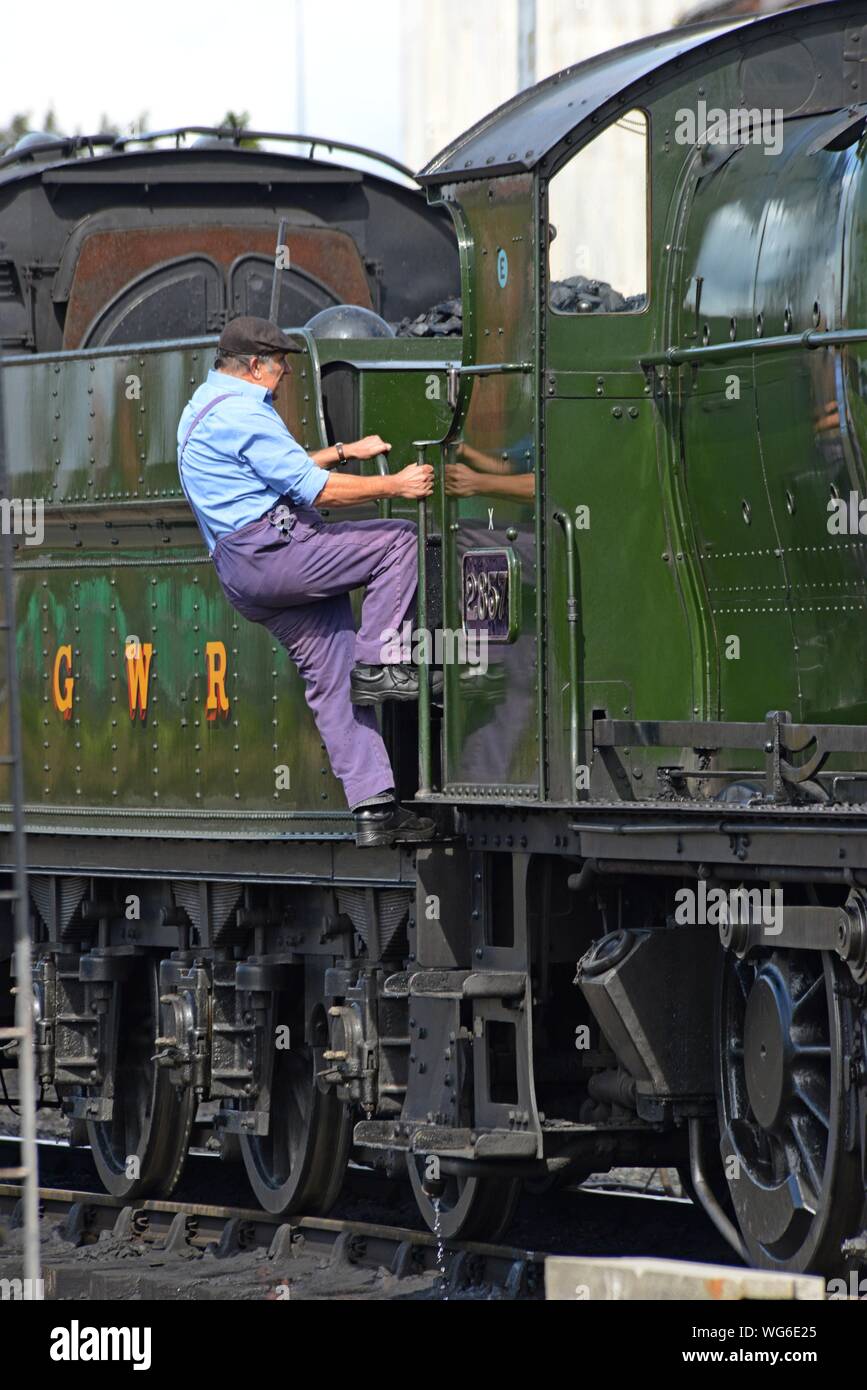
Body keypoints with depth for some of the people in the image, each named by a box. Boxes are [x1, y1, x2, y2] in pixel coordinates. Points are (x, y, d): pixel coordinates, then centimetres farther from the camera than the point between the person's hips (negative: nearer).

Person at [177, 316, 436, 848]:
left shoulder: (205, 409, 24)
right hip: (273, 549, -10)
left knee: (333, 684, 6)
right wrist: (396, 485, -7)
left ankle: (373, 809, 2)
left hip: (241, 577, 10)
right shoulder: (244, 414, -10)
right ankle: (376, 664, -9)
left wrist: (344, 452, 33)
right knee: (399, 540, -6)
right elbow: (314, 488, -14)